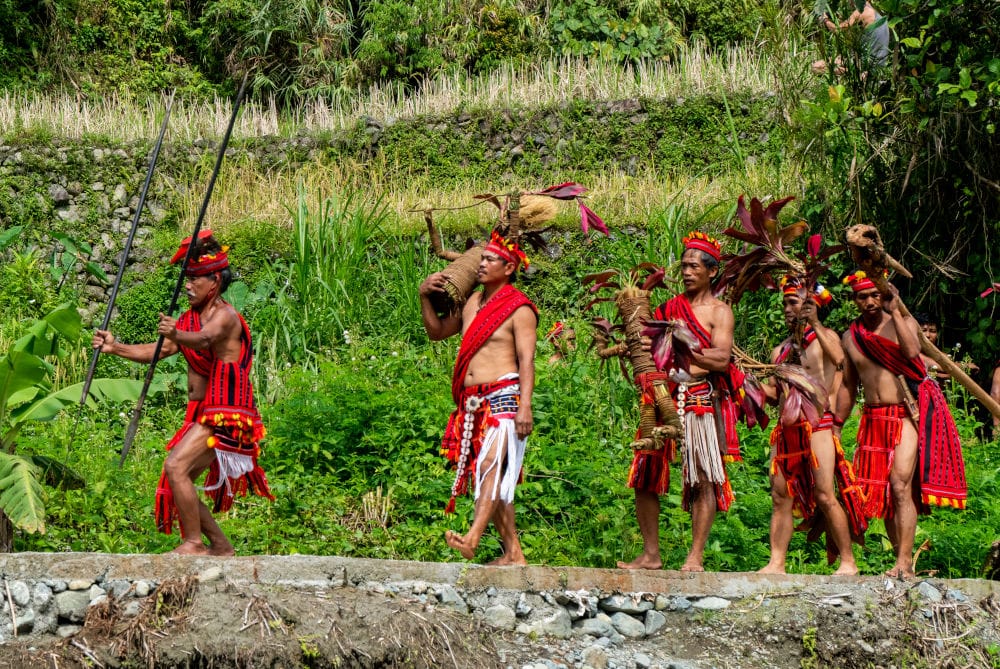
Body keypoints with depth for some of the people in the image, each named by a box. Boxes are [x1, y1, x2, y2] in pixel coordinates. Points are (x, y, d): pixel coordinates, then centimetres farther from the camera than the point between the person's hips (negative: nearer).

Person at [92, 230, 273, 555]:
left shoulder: (226, 316, -12)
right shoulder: (190, 318, 16)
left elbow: (204, 339, -34)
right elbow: (159, 351, 15)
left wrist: (177, 335, -54)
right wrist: (116, 348, 2)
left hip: (224, 415, -10)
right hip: (201, 415, 10)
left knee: (176, 467, -23)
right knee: (176, 480, 8)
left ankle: (194, 543, -17)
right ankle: (220, 545, 18)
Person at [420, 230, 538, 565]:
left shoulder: (519, 309, -3)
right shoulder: (472, 302, 19)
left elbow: (526, 360, -10)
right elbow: (436, 331, 29)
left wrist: (525, 406, -21)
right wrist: (425, 297, 12)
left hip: (503, 398, -8)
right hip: (471, 404, 8)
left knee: (491, 465, -24)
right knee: (491, 476, 6)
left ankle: (472, 539, -42)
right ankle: (513, 553, 9)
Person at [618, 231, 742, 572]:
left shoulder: (719, 311, 5)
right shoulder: (669, 308, 18)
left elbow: (721, 359, -9)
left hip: (702, 400, -5)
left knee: (703, 478, -8)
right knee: (645, 475, 0)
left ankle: (695, 557, -7)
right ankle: (650, 554, 7)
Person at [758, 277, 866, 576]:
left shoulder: (825, 337, 1)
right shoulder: (780, 350, 21)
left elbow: (838, 360, -22)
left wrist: (816, 325, -31)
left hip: (817, 425, -7)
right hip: (786, 429, 7)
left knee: (825, 495, -12)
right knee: (781, 497, 2)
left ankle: (848, 562, -8)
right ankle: (776, 563, 2)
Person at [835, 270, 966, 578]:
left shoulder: (904, 322, 0)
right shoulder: (851, 337, 11)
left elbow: (912, 351, -23)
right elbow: (848, 386, 21)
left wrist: (894, 311, -22)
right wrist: (836, 427, 22)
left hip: (908, 416, -5)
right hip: (874, 420, 5)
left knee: (900, 482, -19)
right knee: (883, 494, 4)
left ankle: (904, 562, -22)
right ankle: (903, 563, 11)